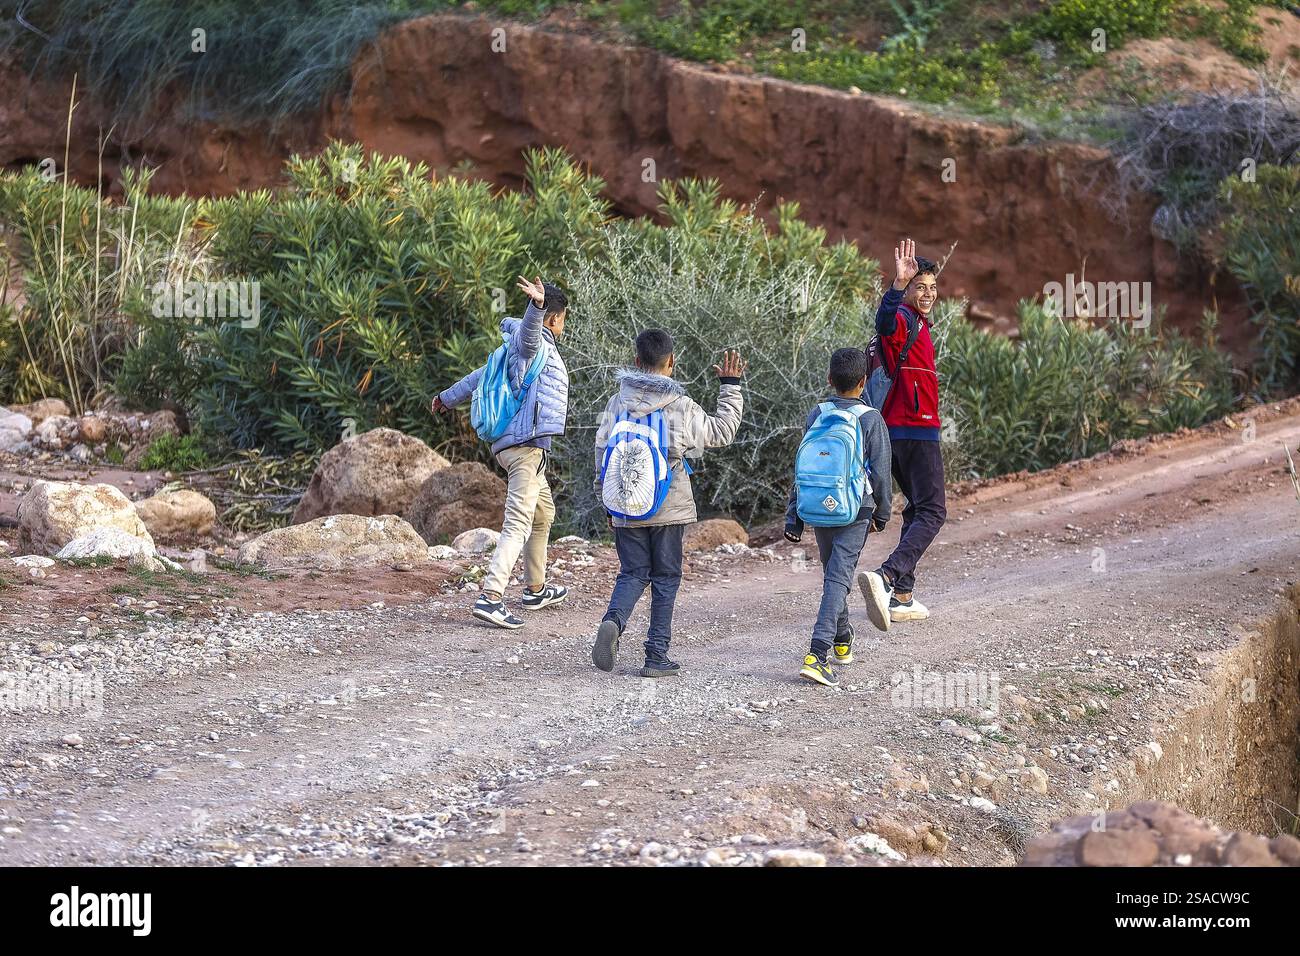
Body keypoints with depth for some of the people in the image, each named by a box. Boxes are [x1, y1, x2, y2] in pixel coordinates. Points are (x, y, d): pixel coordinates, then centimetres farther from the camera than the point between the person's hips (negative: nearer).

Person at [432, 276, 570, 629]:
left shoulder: (515, 349, 22)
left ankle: (535, 589, 36)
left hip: (526, 445, 11)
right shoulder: (535, 343, -6)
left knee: (544, 514, 26)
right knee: (519, 523, -17)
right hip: (527, 444, -11)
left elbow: (482, 375, 34)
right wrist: (537, 305, -53)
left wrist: (449, 398, 48)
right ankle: (490, 597, -28)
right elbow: (527, 330, -31)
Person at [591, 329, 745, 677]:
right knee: (665, 578, 7)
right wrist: (730, 387, 16)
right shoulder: (681, 407, -8)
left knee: (632, 573, 11)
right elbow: (722, 432, 6)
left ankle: (614, 621, -19)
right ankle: (657, 655, 6)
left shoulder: (618, 403, 0)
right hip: (669, 508, -2)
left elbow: (602, 453, 5)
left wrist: (607, 500, 16)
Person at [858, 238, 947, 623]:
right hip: (917, 430, -10)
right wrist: (898, 284, -54)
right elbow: (885, 322, -38)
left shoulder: (917, 325, 19)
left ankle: (902, 595, 15)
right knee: (932, 512, -13)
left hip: (898, 429, 10)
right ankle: (887, 577, -30)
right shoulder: (906, 321, -13)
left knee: (918, 509, 17)